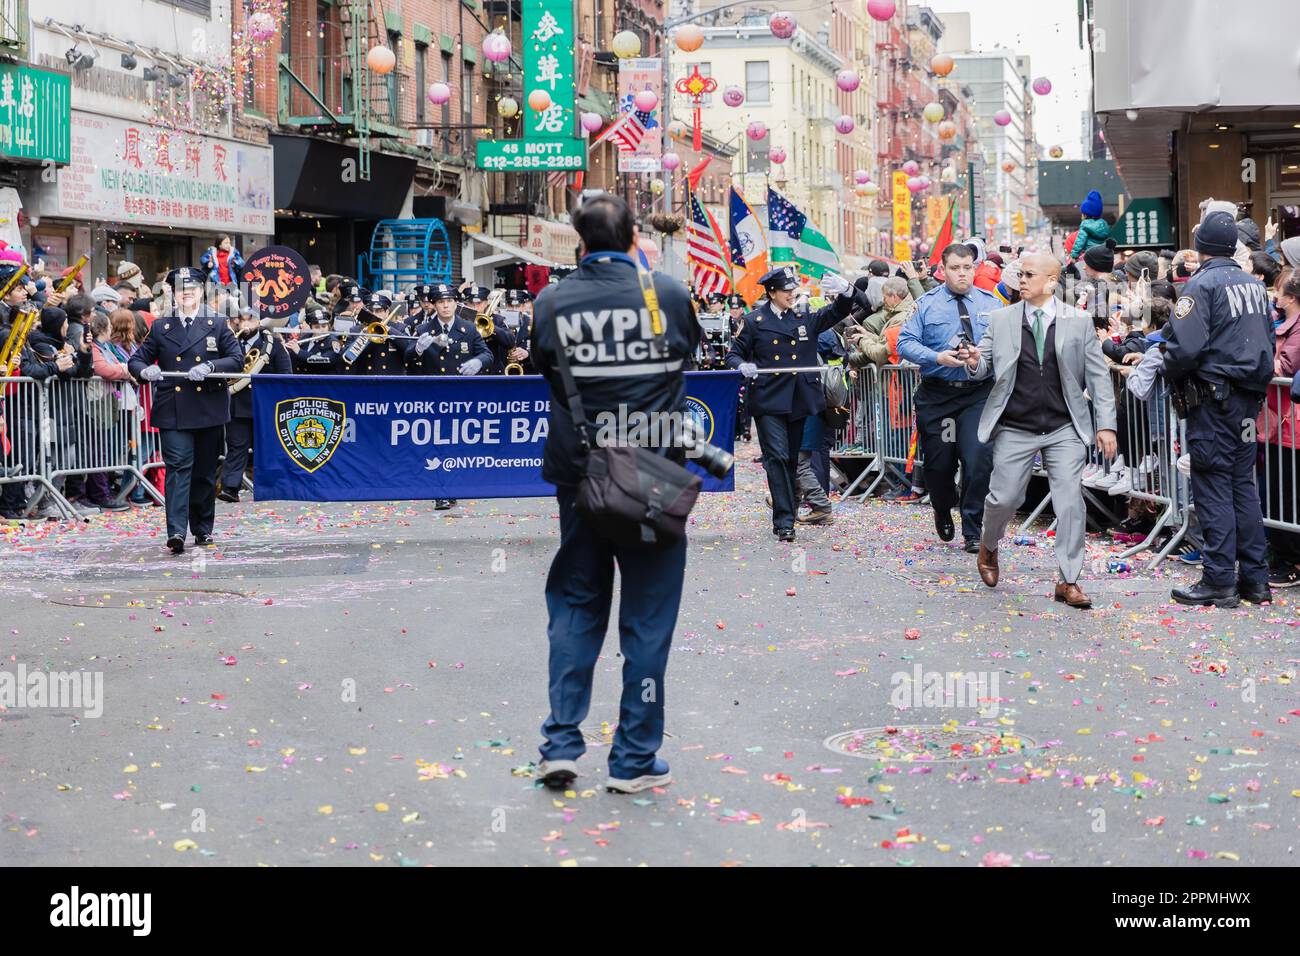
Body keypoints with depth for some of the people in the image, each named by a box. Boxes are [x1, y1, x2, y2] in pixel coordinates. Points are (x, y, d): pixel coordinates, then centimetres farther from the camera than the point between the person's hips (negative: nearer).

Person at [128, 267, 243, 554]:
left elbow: (237, 359, 1)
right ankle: (176, 532, -20)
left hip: (209, 410, 1)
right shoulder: (160, 327, 10)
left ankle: (203, 530, 22)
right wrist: (145, 371, -13)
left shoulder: (217, 325, 8)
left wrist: (210, 367, -17)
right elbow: (136, 360, 11)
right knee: (178, 468, -12)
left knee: (206, 471, 9)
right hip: (173, 410, -1)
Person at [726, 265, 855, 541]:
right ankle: (784, 522, -15)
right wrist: (743, 366, -15)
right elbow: (734, 354, 8)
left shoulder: (806, 319, 12)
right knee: (777, 456, -14)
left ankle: (785, 518, 18)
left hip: (799, 401, 4)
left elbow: (839, 311, 6)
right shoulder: (754, 321, 4)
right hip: (768, 401, -4)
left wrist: (844, 291, -15)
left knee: (792, 460, 9)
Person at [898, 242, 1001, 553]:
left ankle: (973, 532, -1)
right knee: (938, 462, 7)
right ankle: (943, 510, 39)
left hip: (979, 394, 0)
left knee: (978, 457, -14)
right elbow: (905, 342, -3)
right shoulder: (927, 303, 4)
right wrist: (937, 357, -18)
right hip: (936, 395, 0)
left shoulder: (991, 304, 7)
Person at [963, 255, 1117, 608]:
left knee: (1070, 502, -6)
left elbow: (1097, 375, 3)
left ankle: (1069, 581, 3)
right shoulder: (1001, 320, 4)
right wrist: (974, 361, -19)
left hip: (1064, 429, 0)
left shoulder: (1078, 321, 1)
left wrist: (1106, 424, -2)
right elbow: (984, 367, 6)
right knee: (1004, 498, 2)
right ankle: (988, 547, 35)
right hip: (1015, 429, 1)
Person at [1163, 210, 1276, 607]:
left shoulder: (1202, 284, -11)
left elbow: (1185, 346, -20)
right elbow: (1268, 339, 17)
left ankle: (1220, 581, -3)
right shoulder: (1254, 284, 12)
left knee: (1213, 486, -3)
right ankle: (1254, 578, 13)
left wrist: (1176, 377, -2)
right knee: (1243, 484, 12)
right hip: (1250, 396, 7)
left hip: (1214, 398, -7)